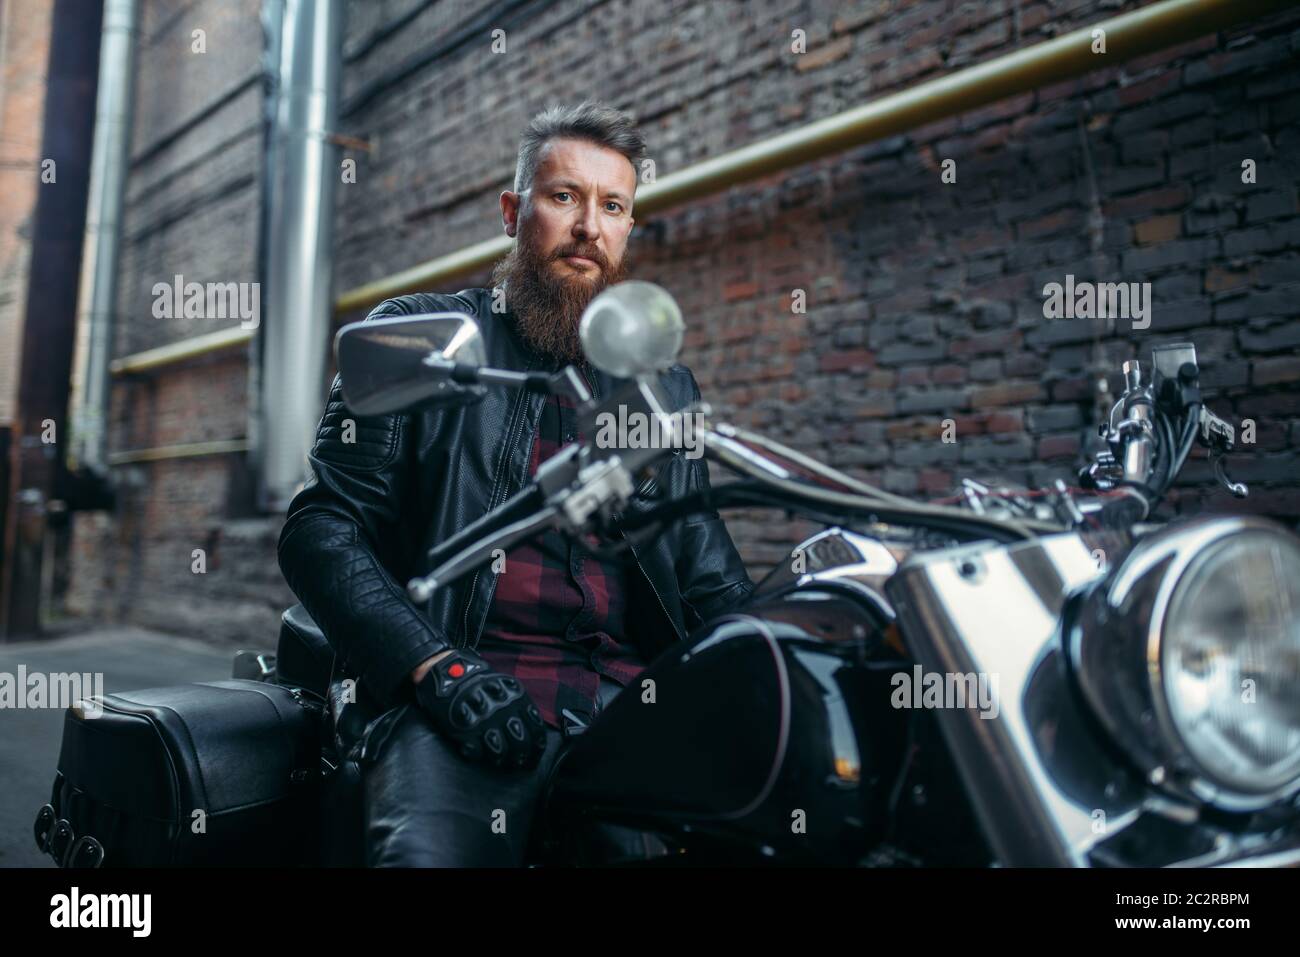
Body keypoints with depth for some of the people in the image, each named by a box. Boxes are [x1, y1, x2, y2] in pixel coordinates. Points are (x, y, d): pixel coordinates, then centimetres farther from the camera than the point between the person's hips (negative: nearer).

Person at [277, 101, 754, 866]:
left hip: (631, 698, 4)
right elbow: (320, 528, 4)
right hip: (457, 695, -3)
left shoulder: (667, 387, 21)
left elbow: (712, 582, 20)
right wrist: (435, 667, -11)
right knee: (425, 847, -33)